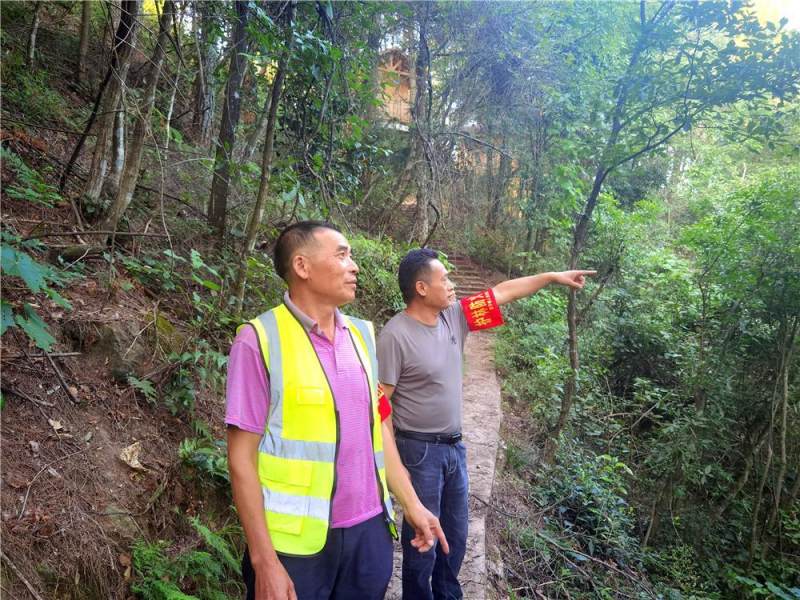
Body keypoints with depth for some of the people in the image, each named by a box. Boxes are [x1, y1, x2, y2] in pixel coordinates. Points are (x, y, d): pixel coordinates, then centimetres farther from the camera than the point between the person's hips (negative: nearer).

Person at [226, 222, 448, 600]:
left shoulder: (363, 334, 4)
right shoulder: (260, 340, -12)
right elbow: (242, 457, -11)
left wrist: (411, 503, 10)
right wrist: (264, 559, -12)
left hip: (370, 530, 5)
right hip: (297, 541, -5)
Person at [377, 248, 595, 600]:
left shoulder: (454, 315, 0)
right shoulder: (396, 335, -19)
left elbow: (503, 292, 9)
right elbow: (380, 401, -17)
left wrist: (553, 277, 12)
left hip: (454, 447, 7)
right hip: (419, 451, -7)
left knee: (455, 535, 20)